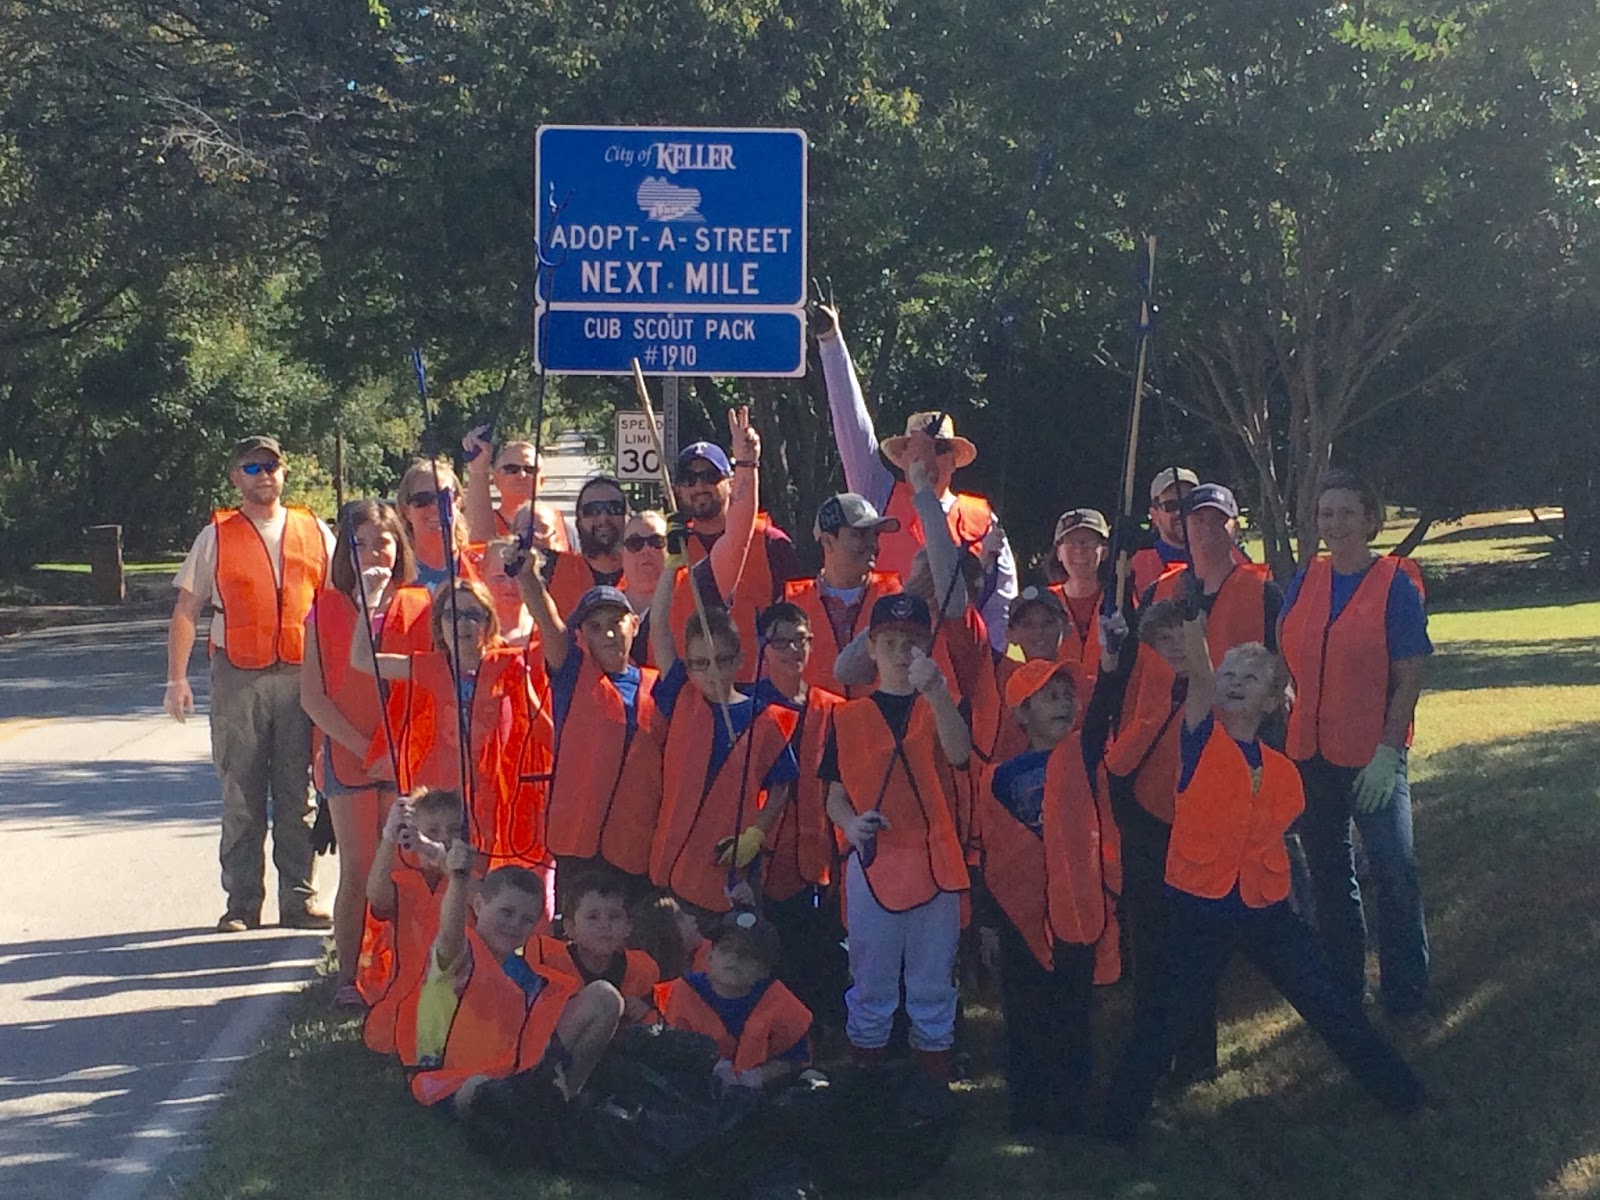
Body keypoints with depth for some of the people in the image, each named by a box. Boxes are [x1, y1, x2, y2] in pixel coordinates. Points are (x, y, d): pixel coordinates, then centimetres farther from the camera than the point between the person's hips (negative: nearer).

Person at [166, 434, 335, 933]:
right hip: (238, 677, -1)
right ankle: (242, 904, 9)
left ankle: (298, 899, 10)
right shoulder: (216, 537, 6)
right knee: (241, 797, 3)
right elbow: (186, 610, 5)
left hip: (301, 675, 1)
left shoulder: (315, 532, 11)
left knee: (298, 794, 4)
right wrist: (177, 679, -3)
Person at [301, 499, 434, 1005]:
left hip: (408, 757, 1)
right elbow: (312, 697, -1)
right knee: (358, 873, -1)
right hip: (347, 755, -1)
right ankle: (348, 977, 7)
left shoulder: (420, 607, 3)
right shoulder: (326, 610, 2)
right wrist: (362, 745, -10)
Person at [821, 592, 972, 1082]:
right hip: (871, 862, 0)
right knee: (870, 983, 8)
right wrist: (849, 823, -16)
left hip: (935, 862, 0)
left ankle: (935, 1077, 20)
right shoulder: (849, 717, 5)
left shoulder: (940, 708, 4)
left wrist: (936, 692, -34)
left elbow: (959, 753, -19)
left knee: (933, 983, 9)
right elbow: (835, 796, 7)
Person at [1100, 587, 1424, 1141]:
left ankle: (1398, 1089, 24)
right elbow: (1198, 674, -24)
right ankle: (1121, 1115, 14)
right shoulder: (1202, 739, -7)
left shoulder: (1282, 772, 3)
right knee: (1166, 1019, -1)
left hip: (1266, 907, 3)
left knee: (1329, 1003, 9)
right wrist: (1191, 612, -37)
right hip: (1201, 908, -3)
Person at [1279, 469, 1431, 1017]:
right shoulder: (1304, 583, 5)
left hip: (1372, 757, -4)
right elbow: (1283, 663, 10)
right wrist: (1282, 733, 0)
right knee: (1328, 873, 13)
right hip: (1309, 754, 5)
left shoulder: (1396, 586, -7)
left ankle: (1405, 994, 4)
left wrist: (1387, 752, -15)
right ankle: (1343, 988, 26)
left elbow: (1409, 678, -9)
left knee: (1395, 871, -8)